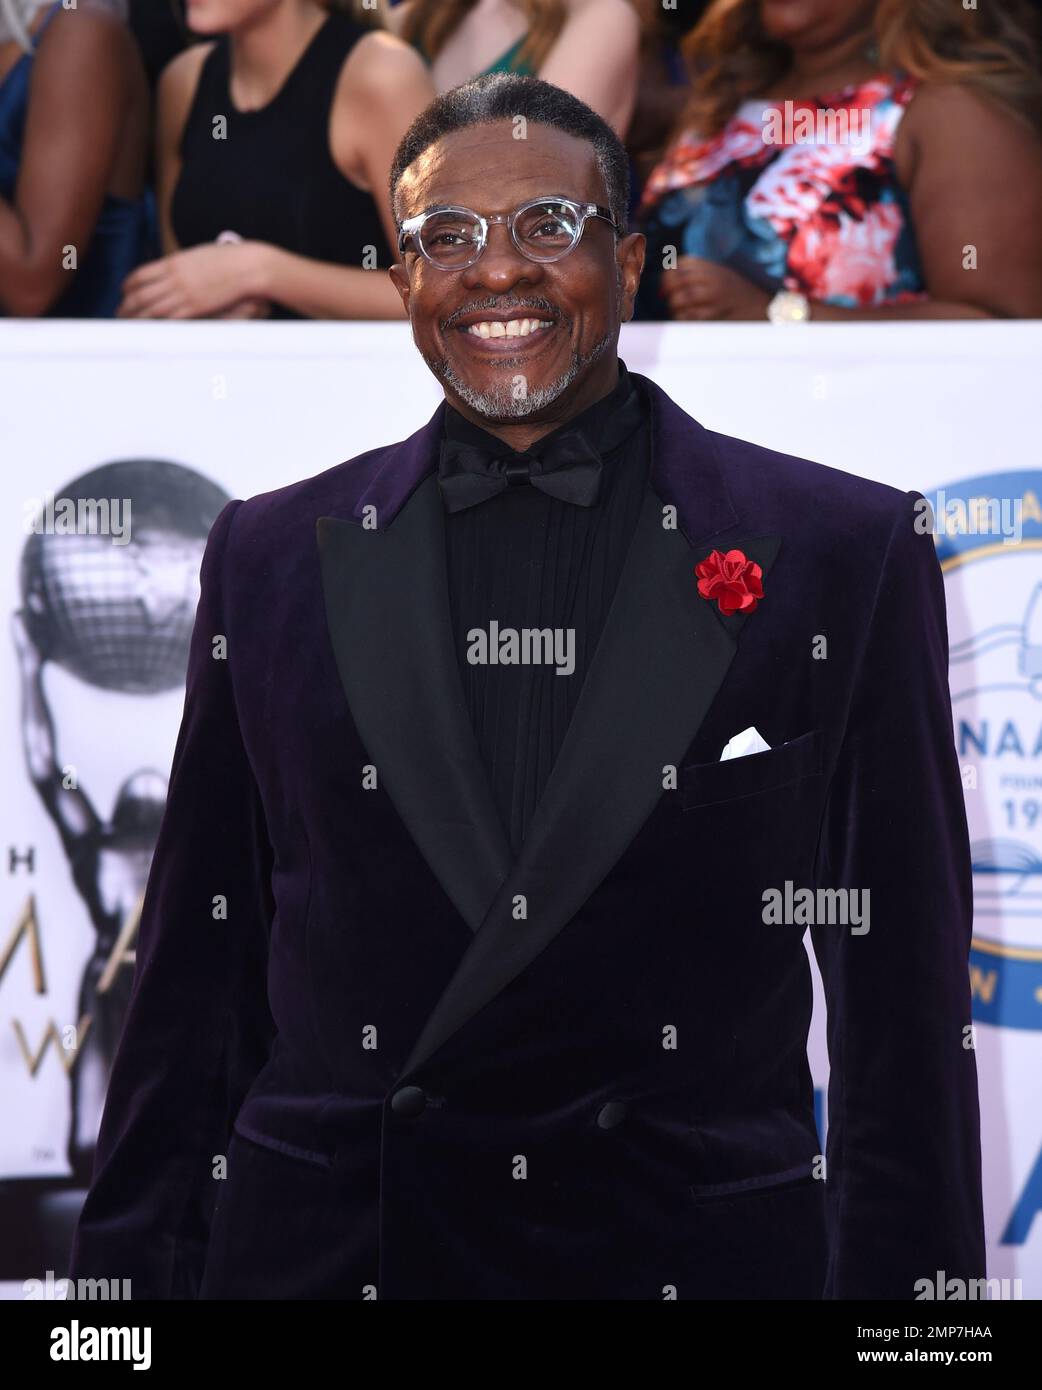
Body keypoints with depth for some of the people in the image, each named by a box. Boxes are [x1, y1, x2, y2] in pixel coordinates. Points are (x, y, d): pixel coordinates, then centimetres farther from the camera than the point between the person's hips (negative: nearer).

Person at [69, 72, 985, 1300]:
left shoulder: (844, 552, -1)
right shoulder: (271, 557, 6)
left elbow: (902, 998, -1)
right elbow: (198, 976, 7)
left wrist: (909, 1280, -5)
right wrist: (129, 1269, 3)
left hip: (705, 1248, -1)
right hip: (330, 1252, 2)